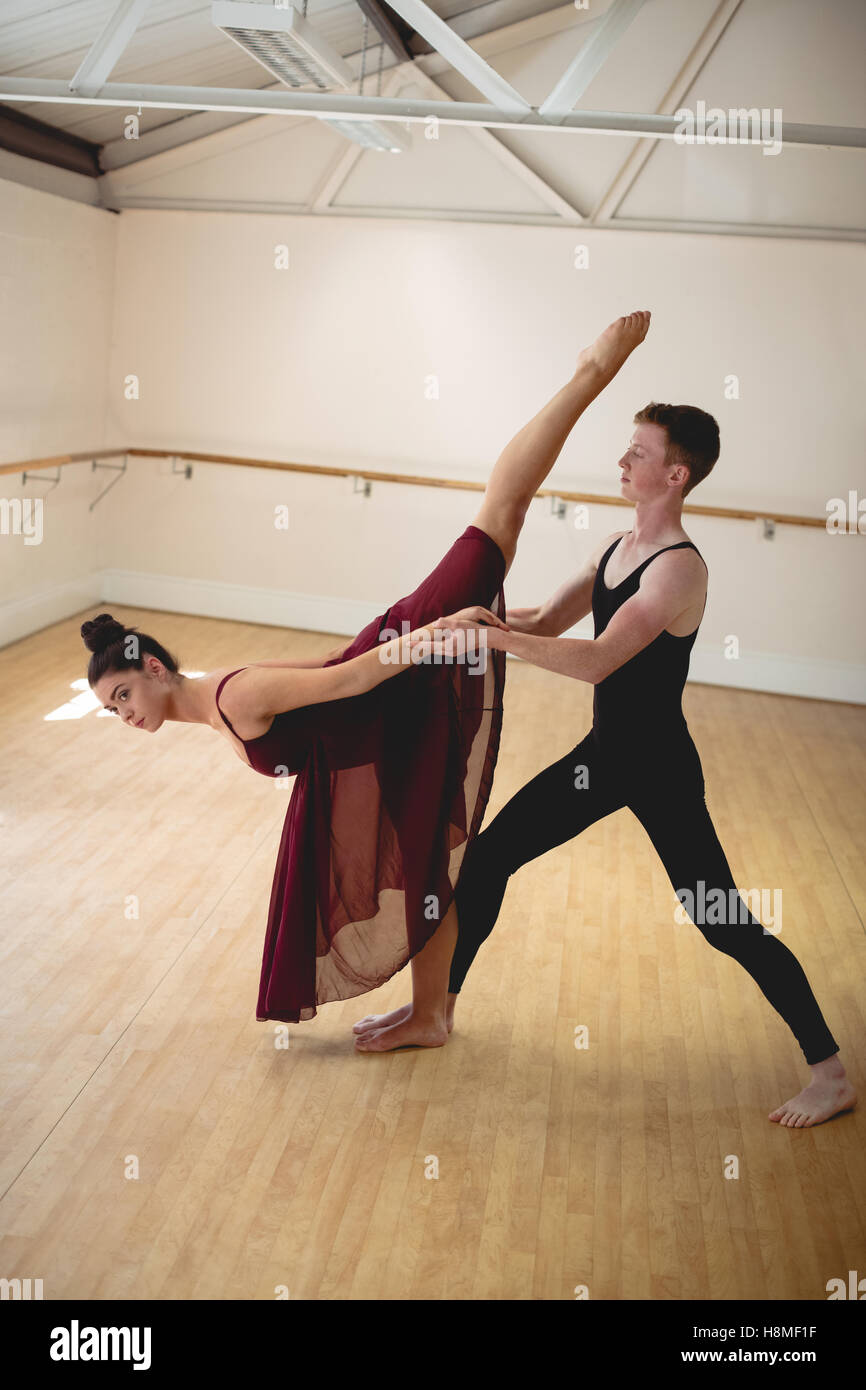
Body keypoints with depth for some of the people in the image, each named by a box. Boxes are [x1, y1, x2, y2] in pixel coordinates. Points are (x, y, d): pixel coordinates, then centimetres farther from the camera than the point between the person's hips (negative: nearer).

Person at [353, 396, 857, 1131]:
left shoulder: (680, 567, -21)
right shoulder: (615, 547, 6)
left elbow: (597, 661, -32)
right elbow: (548, 622, 9)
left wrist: (495, 635, -38)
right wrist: (472, 613, -7)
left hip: (660, 768, -8)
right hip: (604, 752, 8)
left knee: (724, 921, -3)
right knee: (487, 856, 8)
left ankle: (830, 1072, 15)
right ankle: (437, 1005, 26)